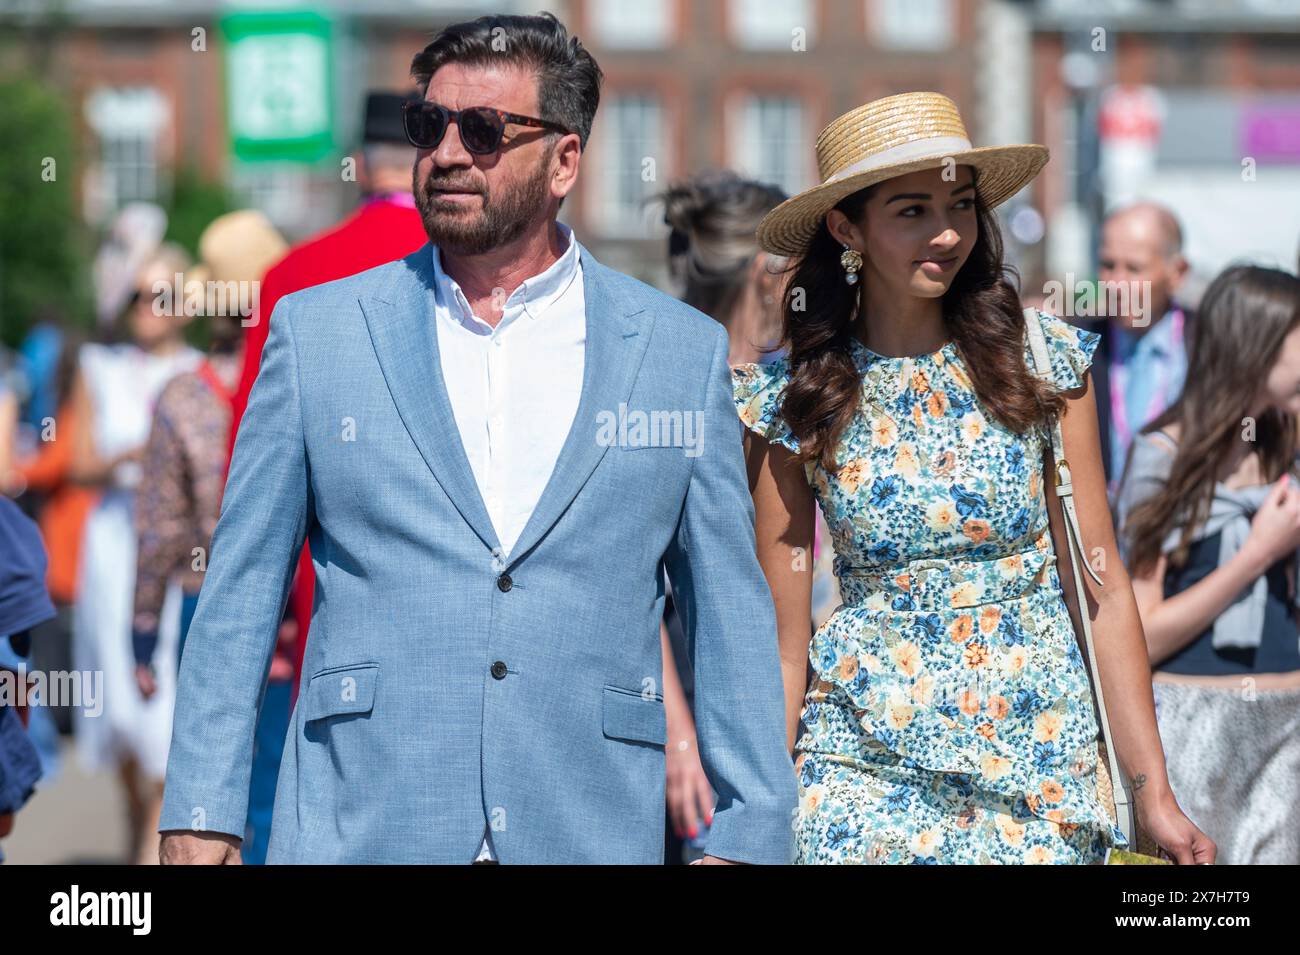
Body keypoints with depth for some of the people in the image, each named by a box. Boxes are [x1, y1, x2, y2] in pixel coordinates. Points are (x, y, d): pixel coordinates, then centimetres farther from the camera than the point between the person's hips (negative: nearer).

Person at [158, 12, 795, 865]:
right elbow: (238, 598, 7)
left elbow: (733, 621, 8)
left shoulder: (684, 353, 6)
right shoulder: (316, 332, 7)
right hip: (357, 830, 0)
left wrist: (750, 835, 2)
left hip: (591, 831, 0)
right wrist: (202, 820, 1)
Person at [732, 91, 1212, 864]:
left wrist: (1155, 791, -5)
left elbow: (1102, 594, -1)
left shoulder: (1042, 360, -2)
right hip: (868, 764, 0)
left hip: (1039, 760, 0)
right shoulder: (793, 398, -2)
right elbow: (784, 642, 2)